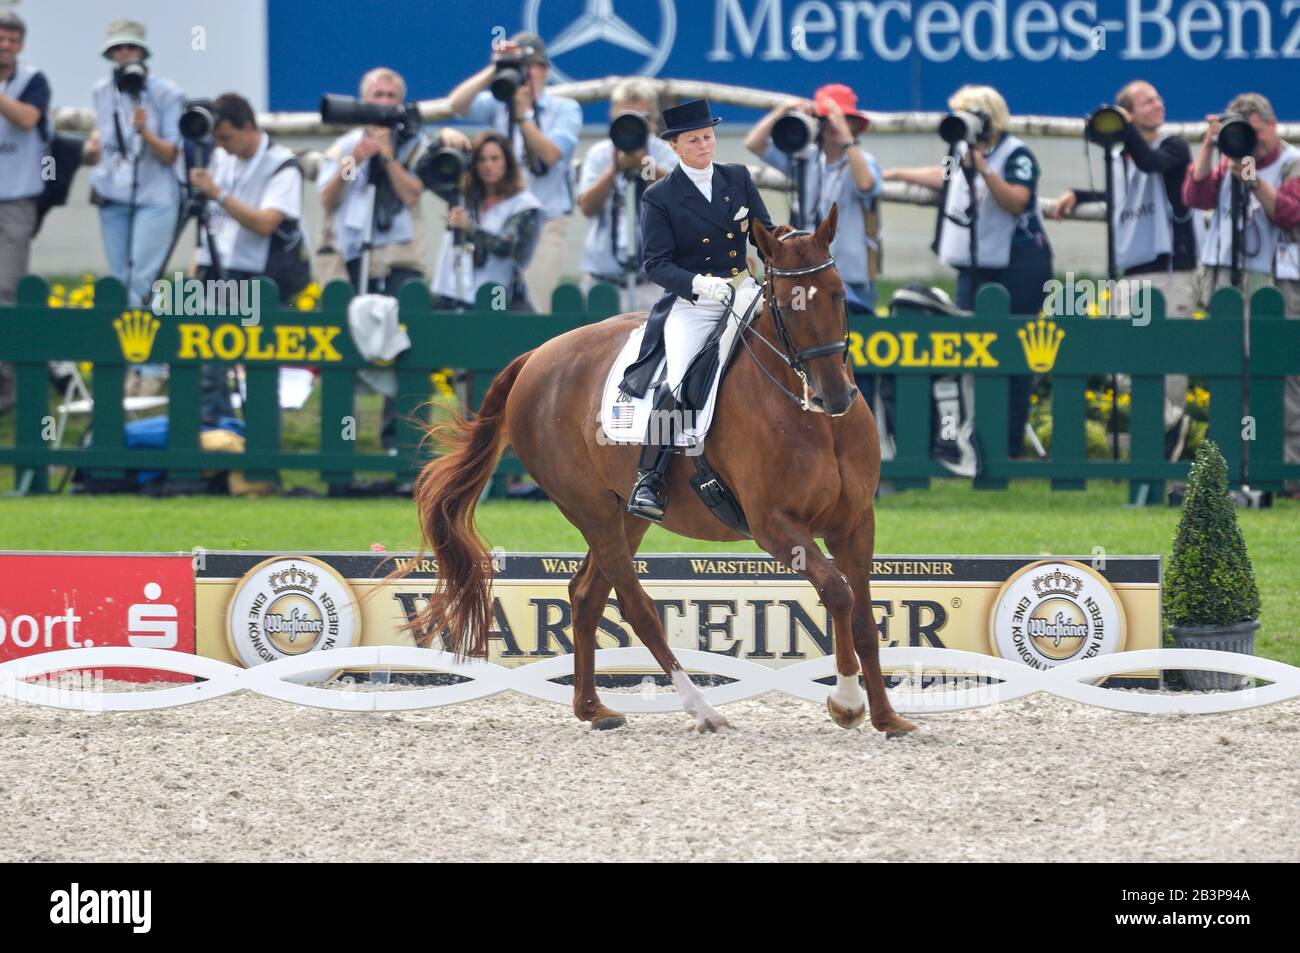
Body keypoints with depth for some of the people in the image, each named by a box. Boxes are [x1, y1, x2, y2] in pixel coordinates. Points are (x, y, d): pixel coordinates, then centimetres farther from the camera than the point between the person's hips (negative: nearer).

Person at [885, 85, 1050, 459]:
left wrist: (983, 170, -30)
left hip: (1017, 265, -8)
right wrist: (898, 175, 38)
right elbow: (947, 178, 32)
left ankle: (1011, 440, 0)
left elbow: (1017, 201, -24)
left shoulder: (1016, 155, -11)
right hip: (975, 265, 8)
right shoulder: (963, 148, 12)